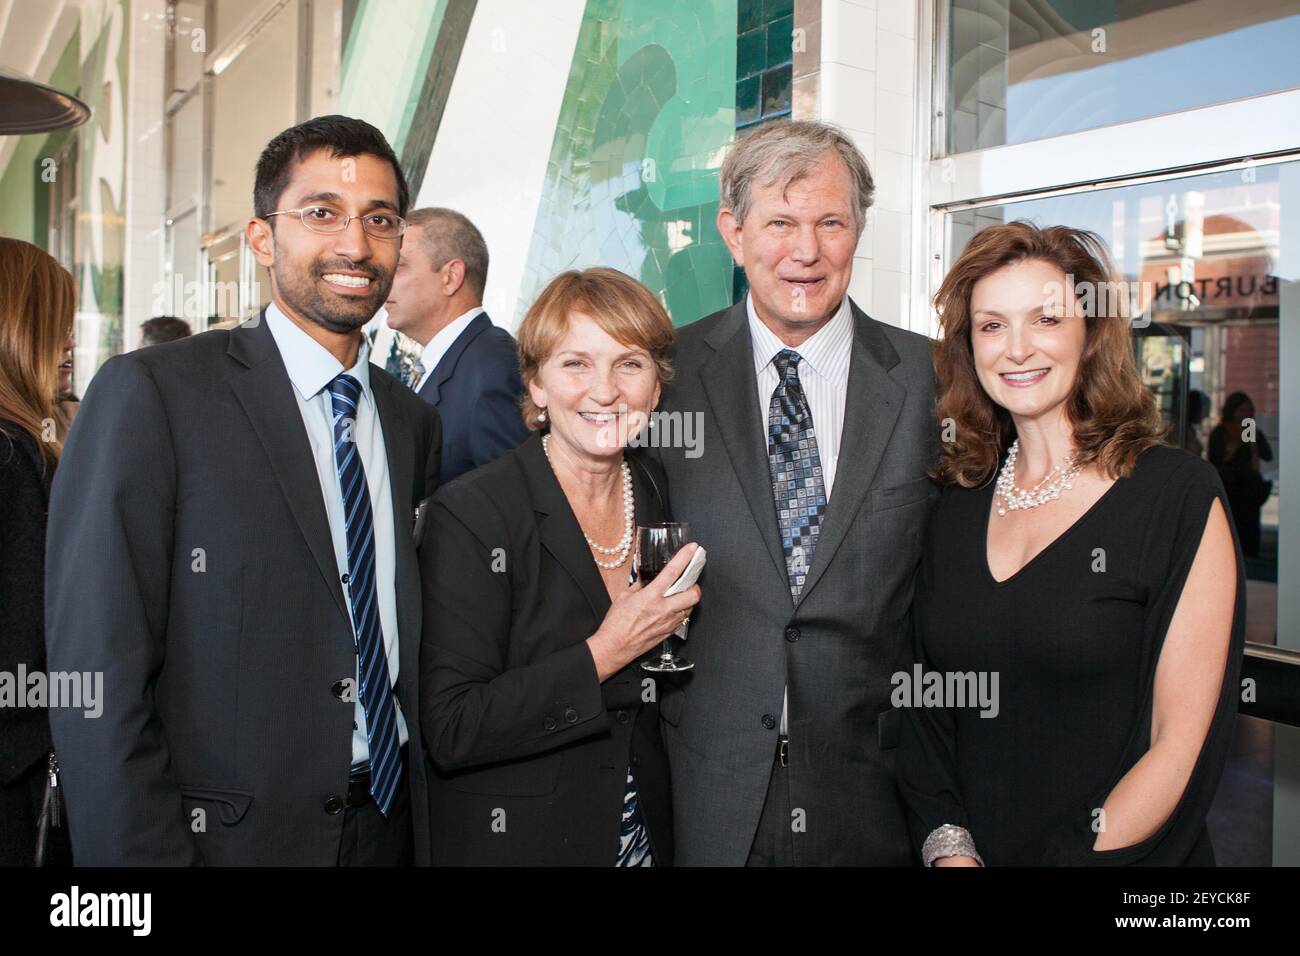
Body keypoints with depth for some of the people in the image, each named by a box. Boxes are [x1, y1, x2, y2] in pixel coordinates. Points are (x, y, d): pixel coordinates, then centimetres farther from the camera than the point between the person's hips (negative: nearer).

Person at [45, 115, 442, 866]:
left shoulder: (414, 422, 6)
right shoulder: (149, 395, -12)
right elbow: (100, 672, -15)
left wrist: (427, 818, 6)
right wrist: (142, 853, -16)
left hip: (394, 824, 5)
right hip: (228, 834, -5)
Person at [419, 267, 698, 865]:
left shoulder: (662, 496, -1)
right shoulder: (471, 513, -17)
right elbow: (449, 731, -22)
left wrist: (669, 629, -6)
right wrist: (603, 653, -25)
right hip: (514, 840, -5)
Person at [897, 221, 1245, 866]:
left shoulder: (1180, 495, -7)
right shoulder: (958, 506, 4)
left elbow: (1183, 743, -9)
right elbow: (923, 709, 6)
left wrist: (1085, 856, -14)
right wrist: (949, 849, -7)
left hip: (1124, 850, -2)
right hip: (973, 852, 2)